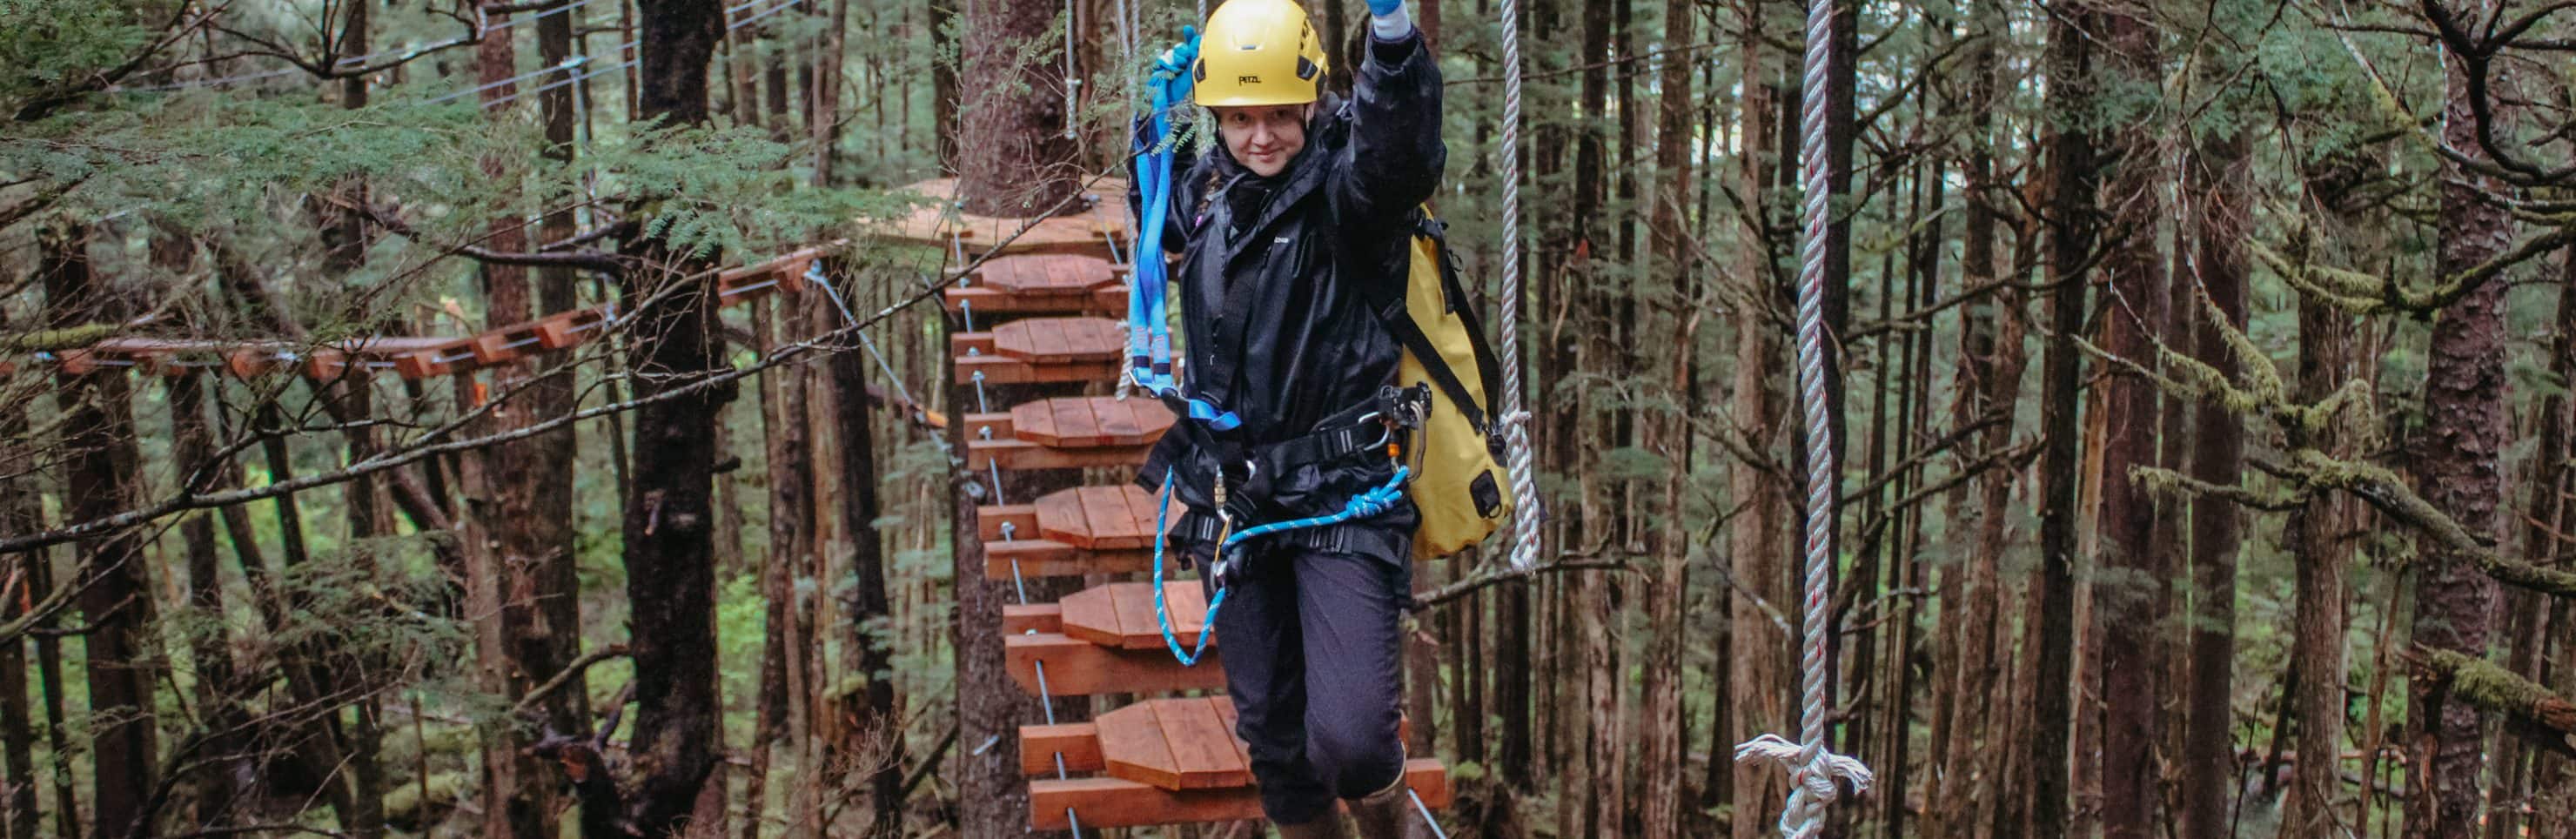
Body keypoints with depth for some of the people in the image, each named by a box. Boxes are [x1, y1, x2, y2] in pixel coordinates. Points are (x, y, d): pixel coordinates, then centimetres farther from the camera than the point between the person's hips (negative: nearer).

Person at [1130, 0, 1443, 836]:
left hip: (1341, 495, -6)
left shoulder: (1348, 184, -12)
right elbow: (1156, 215, 31)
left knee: (1350, 739, -15)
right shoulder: (1211, 189, 7)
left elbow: (1402, 154, -36)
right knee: (1271, 735, 14)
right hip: (1237, 504, 6)